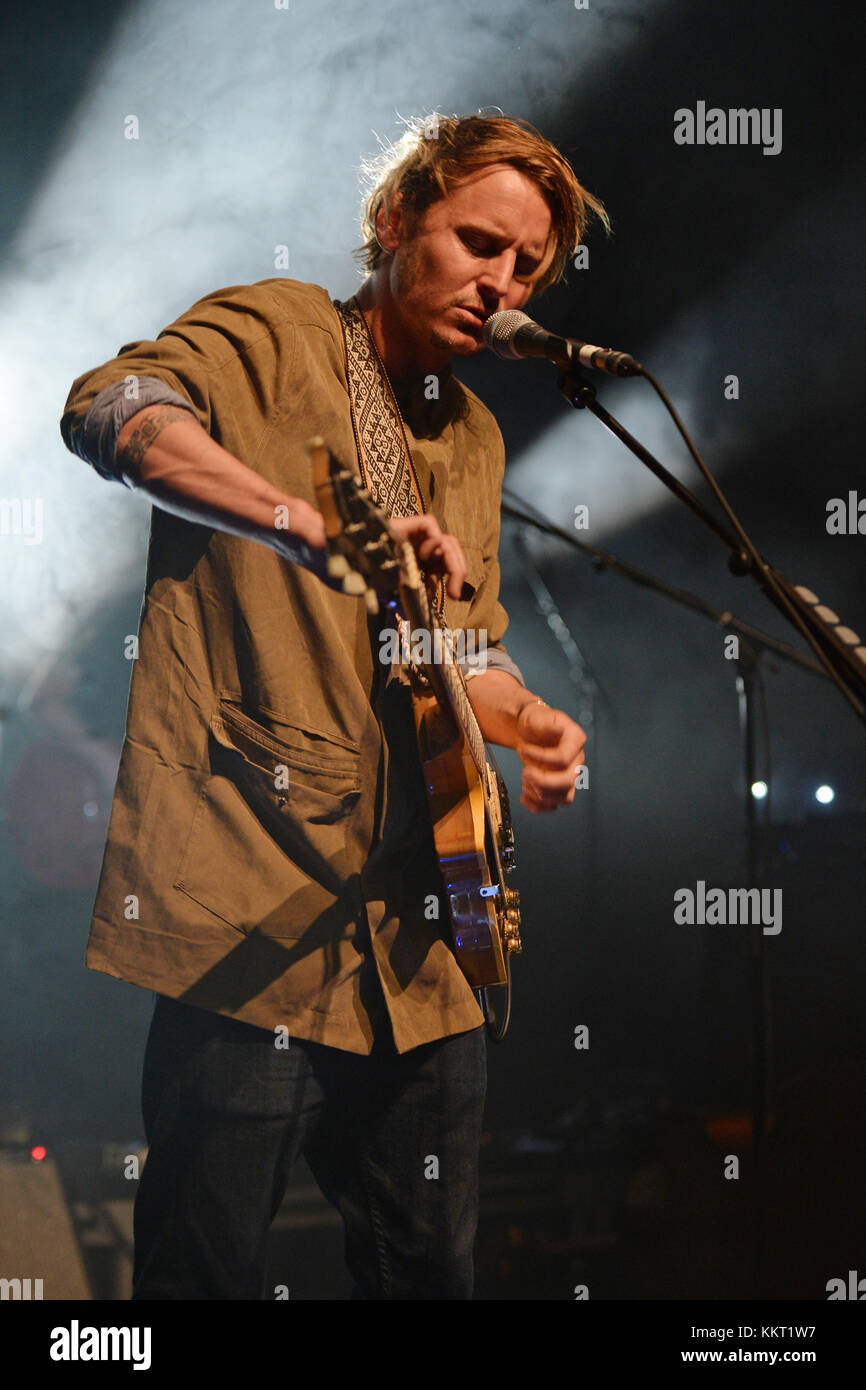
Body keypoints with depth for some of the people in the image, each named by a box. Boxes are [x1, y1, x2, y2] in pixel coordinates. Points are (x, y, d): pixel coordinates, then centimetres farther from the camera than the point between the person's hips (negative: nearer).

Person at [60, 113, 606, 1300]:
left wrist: (527, 719, 4)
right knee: (211, 1269, -5)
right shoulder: (271, 335, -2)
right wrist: (318, 533, -35)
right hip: (248, 912, -8)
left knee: (432, 1267, 12)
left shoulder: (474, 437, 21)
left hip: (414, 934, 8)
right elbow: (110, 408, -23)